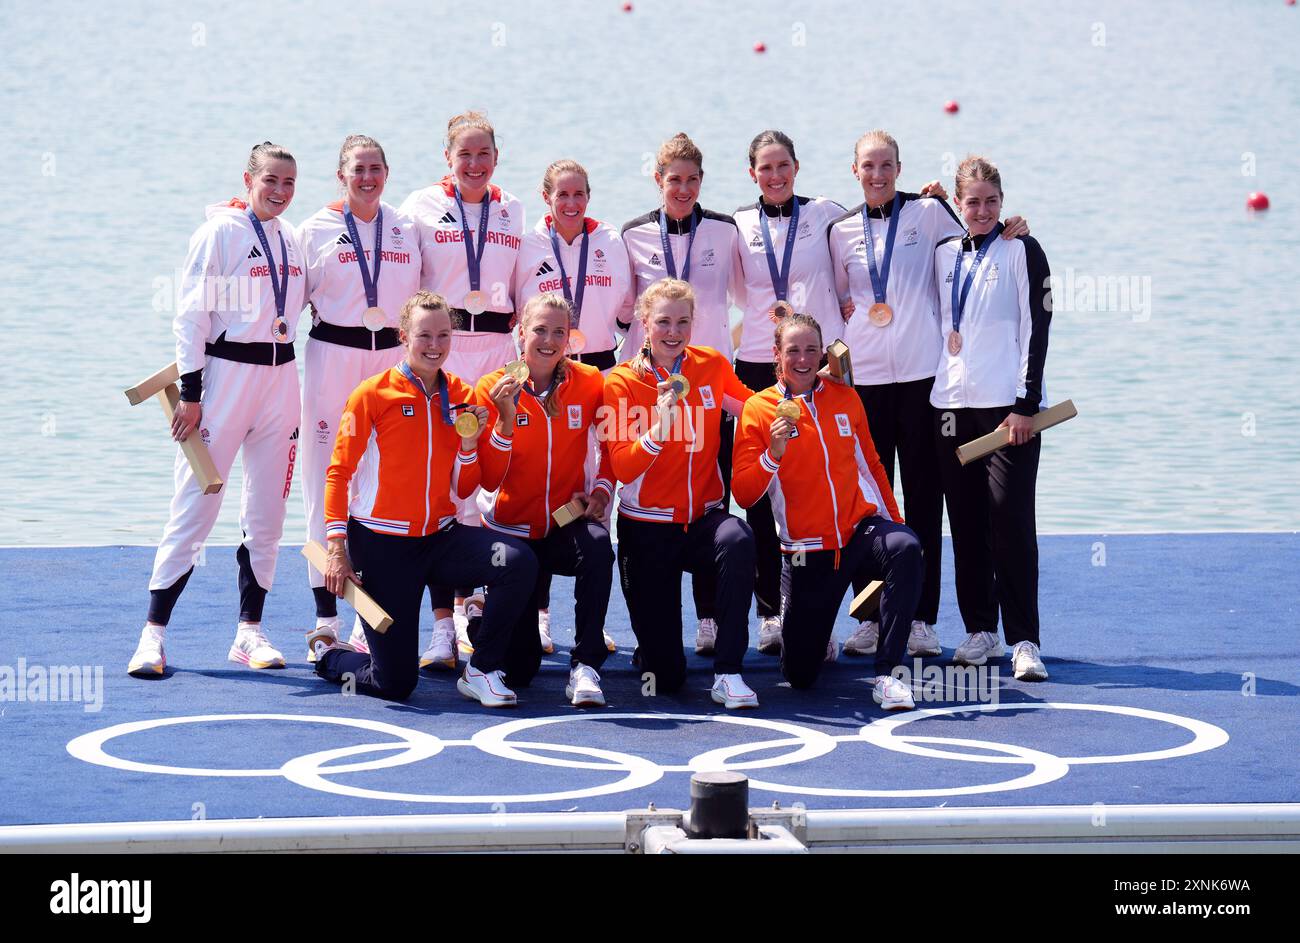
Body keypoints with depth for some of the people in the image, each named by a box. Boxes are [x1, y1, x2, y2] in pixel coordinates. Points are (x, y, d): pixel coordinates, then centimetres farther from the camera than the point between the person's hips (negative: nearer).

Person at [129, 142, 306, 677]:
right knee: (196, 504, -7)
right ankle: (154, 632, -4)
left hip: (280, 376, 6)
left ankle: (250, 632, 14)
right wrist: (190, 392, -13)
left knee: (267, 511, 7)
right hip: (226, 372, -6)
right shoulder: (220, 232, -7)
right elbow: (192, 313, -9)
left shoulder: (290, 240, 11)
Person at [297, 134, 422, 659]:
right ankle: (326, 615, 0)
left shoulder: (406, 231, 10)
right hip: (332, 355, -2)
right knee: (327, 480, -4)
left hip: (391, 357, 2)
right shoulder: (317, 231, 2)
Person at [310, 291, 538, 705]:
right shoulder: (374, 394, -6)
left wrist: (469, 444, -8)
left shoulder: (463, 397, 6)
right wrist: (338, 551, -11)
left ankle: (481, 672, -9)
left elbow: (463, 489, 11)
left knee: (519, 562, -26)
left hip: (440, 538, 4)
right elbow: (339, 473, -5)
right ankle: (327, 651, 30)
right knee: (395, 684, -5)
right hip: (381, 544, -4)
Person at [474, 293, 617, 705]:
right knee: (516, 669, -2)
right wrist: (506, 421, -28)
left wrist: (601, 489, -6)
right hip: (513, 528, -1)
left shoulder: (589, 383, -7)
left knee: (598, 547, -39)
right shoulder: (494, 388, -11)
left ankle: (585, 667, -28)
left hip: (567, 524, 1)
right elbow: (489, 481, -15)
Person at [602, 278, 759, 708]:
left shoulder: (712, 366, 2)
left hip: (703, 518, 2)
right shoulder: (622, 382, -7)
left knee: (738, 541, -39)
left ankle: (728, 674, -29)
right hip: (647, 527, -2)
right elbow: (623, 468, -14)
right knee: (664, 674, -4)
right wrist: (658, 429, -30)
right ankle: (655, 654, 37)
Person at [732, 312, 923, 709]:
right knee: (800, 676, -1)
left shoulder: (845, 398, 7)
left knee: (904, 547, -36)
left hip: (861, 531, 1)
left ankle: (887, 674, -30)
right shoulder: (759, 409, -1)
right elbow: (743, 494, -7)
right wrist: (773, 455, -23)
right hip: (806, 552, -1)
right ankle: (818, 638, 39)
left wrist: (895, 524, 9)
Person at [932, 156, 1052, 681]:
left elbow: (1036, 328, -6)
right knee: (967, 524, 6)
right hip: (953, 403, 5)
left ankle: (1023, 641, -10)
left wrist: (1026, 404, -12)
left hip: (1008, 404, -5)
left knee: (1011, 519, -11)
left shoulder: (1021, 252, -2)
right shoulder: (944, 255, 13)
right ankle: (980, 631, 15)